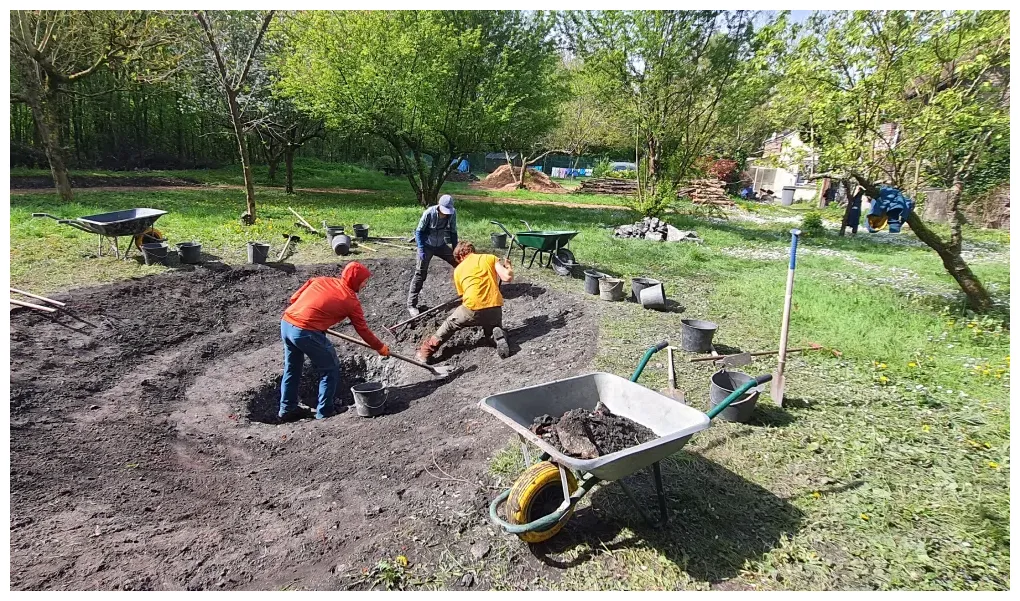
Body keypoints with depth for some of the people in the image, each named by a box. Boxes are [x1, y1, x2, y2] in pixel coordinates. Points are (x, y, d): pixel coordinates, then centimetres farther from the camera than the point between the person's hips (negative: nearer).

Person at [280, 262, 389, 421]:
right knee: (330, 369, 12)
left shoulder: (320, 280, 15)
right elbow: (363, 330, 8)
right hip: (307, 333, -7)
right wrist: (381, 348, 21)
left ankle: (287, 409, 35)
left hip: (286, 323, 7)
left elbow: (294, 298, 15)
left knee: (291, 369, 24)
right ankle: (324, 412, 20)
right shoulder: (351, 301, 0)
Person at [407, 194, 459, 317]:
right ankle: (411, 304, -4)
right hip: (427, 246, -5)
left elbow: (453, 232, 1)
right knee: (420, 274, -10)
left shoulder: (452, 214, -14)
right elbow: (419, 231, -14)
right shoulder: (429, 213, -25)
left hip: (441, 245, 5)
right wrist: (421, 250, -21)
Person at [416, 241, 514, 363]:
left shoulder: (458, 269, 14)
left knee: (449, 325, 26)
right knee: (492, 330, 32)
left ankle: (426, 352, 22)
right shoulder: (490, 258, 9)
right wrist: (509, 267, 20)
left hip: (472, 309, -1)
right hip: (495, 309, 1)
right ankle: (498, 336, -2)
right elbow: (508, 277, -1)